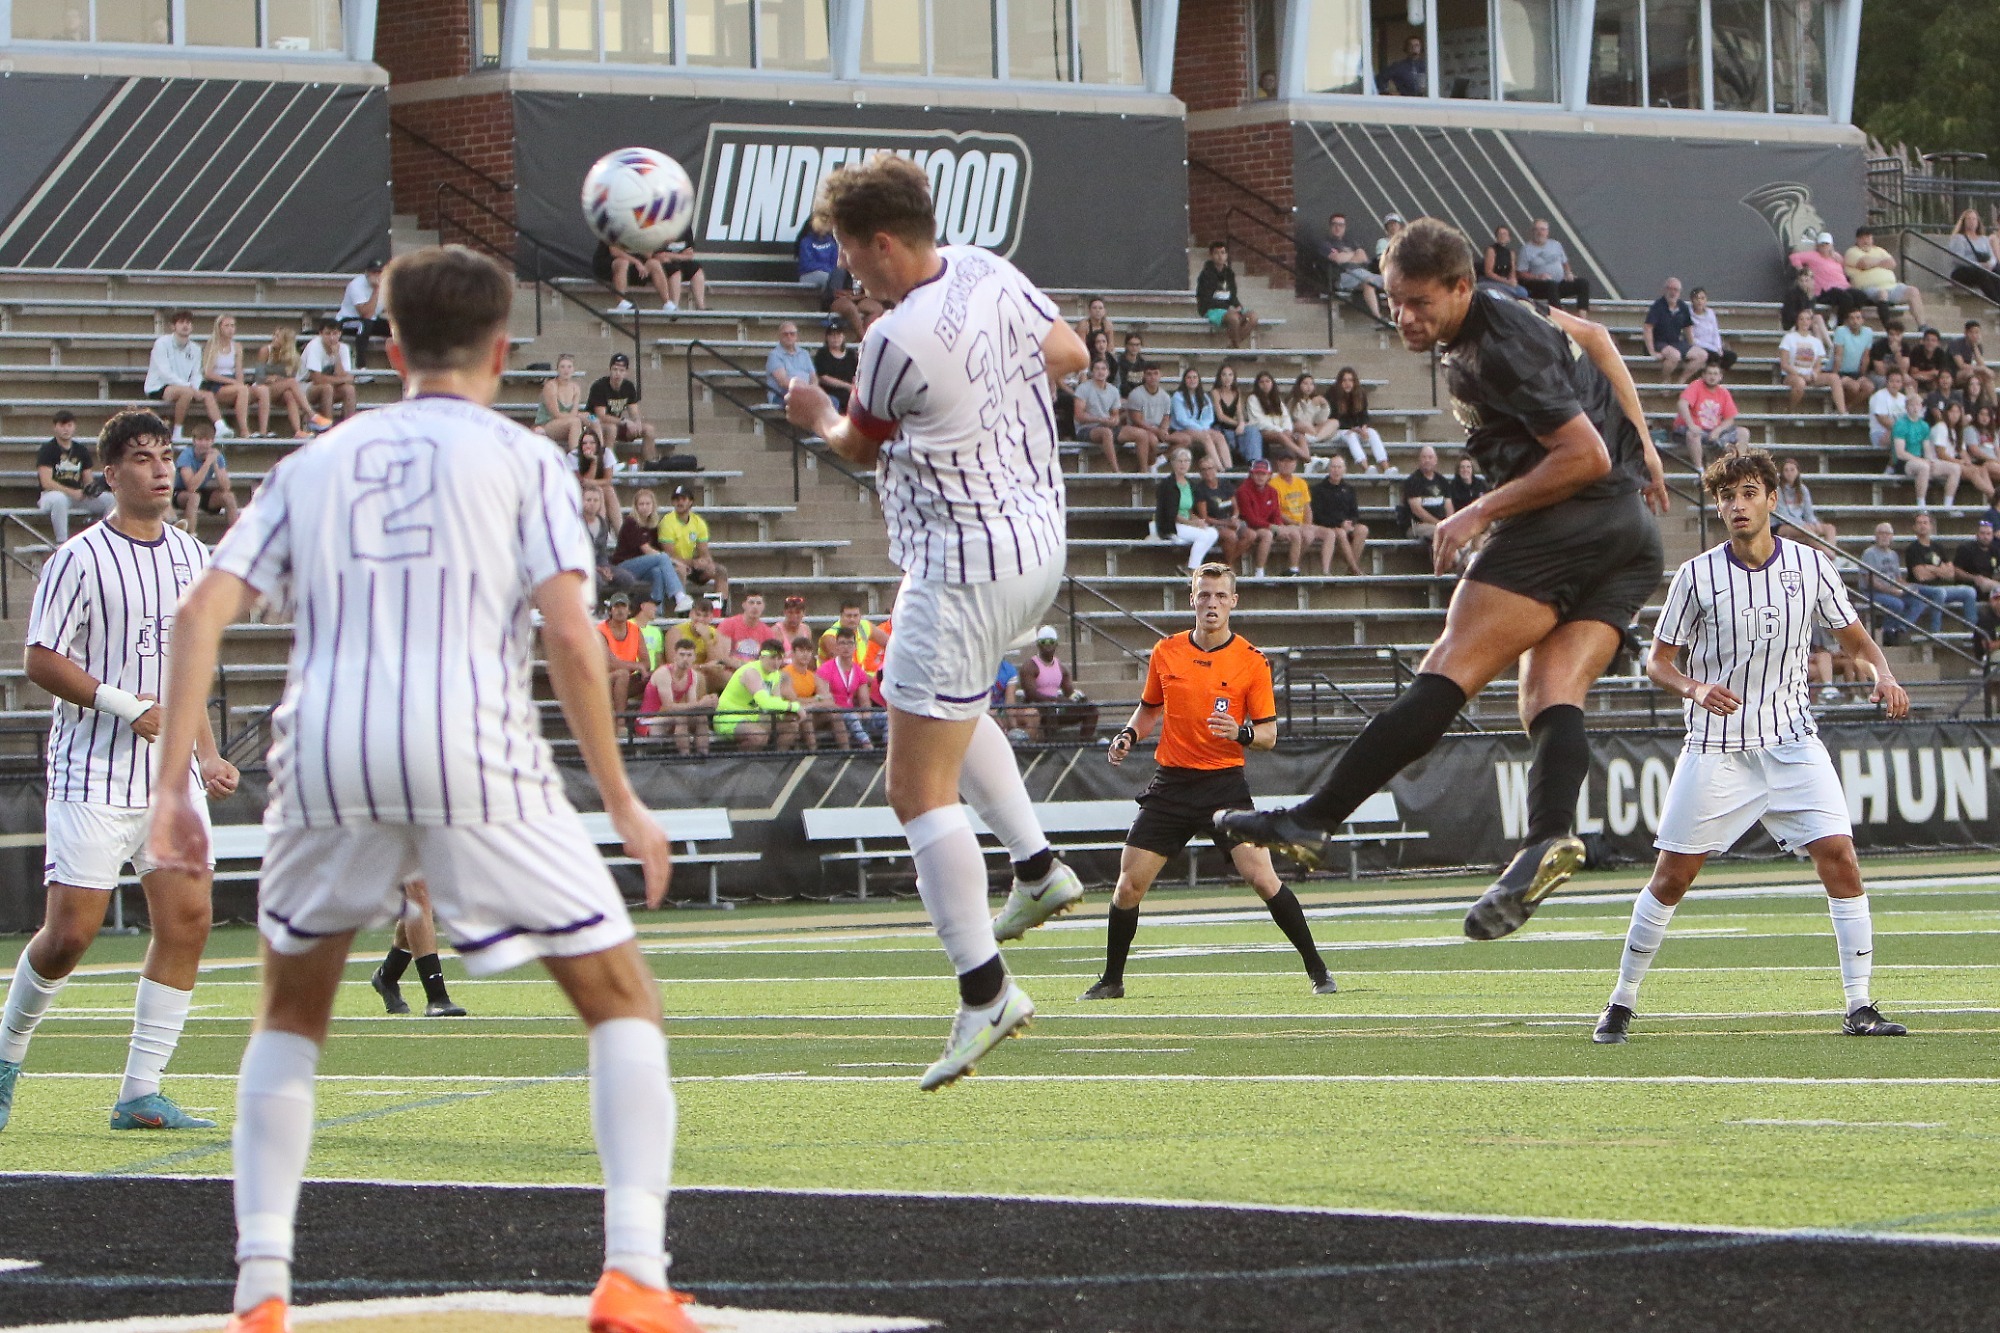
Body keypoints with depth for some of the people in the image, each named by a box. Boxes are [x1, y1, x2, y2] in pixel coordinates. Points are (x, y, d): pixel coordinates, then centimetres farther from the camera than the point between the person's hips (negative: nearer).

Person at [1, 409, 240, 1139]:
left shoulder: (191, 554, 12)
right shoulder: (82, 558, -8)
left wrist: (206, 754, 13)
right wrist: (130, 707, -18)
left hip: (171, 777, 6)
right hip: (93, 773, -6)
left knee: (187, 919, -6)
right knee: (70, 933, -6)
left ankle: (141, 1093, -1)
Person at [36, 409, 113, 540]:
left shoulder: (81, 450, 12)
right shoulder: (47, 450, -5)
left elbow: (88, 480, 13)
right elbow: (46, 482, -14)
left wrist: (91, 488, -12)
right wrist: (73, 492, -21)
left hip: (77, 496, 5)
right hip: (50, 495, -5)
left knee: (110, 499, -15)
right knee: (59, 499, -41)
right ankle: (62, 543, -36)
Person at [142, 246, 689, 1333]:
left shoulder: (317, 461, 21)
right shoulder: (522, 459, 11)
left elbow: (202, 611, 9)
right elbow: (569, 638, -3)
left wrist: (173, 789, 10)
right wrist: (622, 804, 4)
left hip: (327, 758, 3)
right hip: (476, 755, -3)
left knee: (290, 1015, 25)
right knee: (623, 1003, 9)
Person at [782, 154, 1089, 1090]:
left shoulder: (898, 342, -22)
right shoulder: (991, 274, 0)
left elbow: (862, 448, -3)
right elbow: (1068, 352, 17)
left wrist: (816, 415, 19)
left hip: (963, 570, -10)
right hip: (1037, 542, 10)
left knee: (919, 789, -5)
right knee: (950, 703, 35)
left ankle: (983, 988, -10)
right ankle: (1037, 865, 25)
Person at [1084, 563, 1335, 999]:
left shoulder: (1252, 662, -4)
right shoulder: (1166, 652, 5)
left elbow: (1268, 734, -2)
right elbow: (1149, 709, 20)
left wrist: (1241, 733, -23)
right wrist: (1128, 735, 1)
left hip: (1225, 782, -3)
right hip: (1171, 781, 3)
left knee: (1263, 878, -16)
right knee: (1129, 884, -1)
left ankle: (1318, 970, -4)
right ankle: (1111, 980, 17)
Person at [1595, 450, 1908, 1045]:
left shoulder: (1810, 565, 0)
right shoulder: (1698, 575, -5)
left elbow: (1855, 639, 11)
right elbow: (1658, 661, 1)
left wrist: (1883, 676, -10)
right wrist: (1696, 689, -19)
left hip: (1793, 743, 1)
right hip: (1716, 748, -1)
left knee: (1839, 857, -12)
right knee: (1672, 876, -1)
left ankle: (1860, 1007, -6)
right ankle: (1621, 1005, 13)